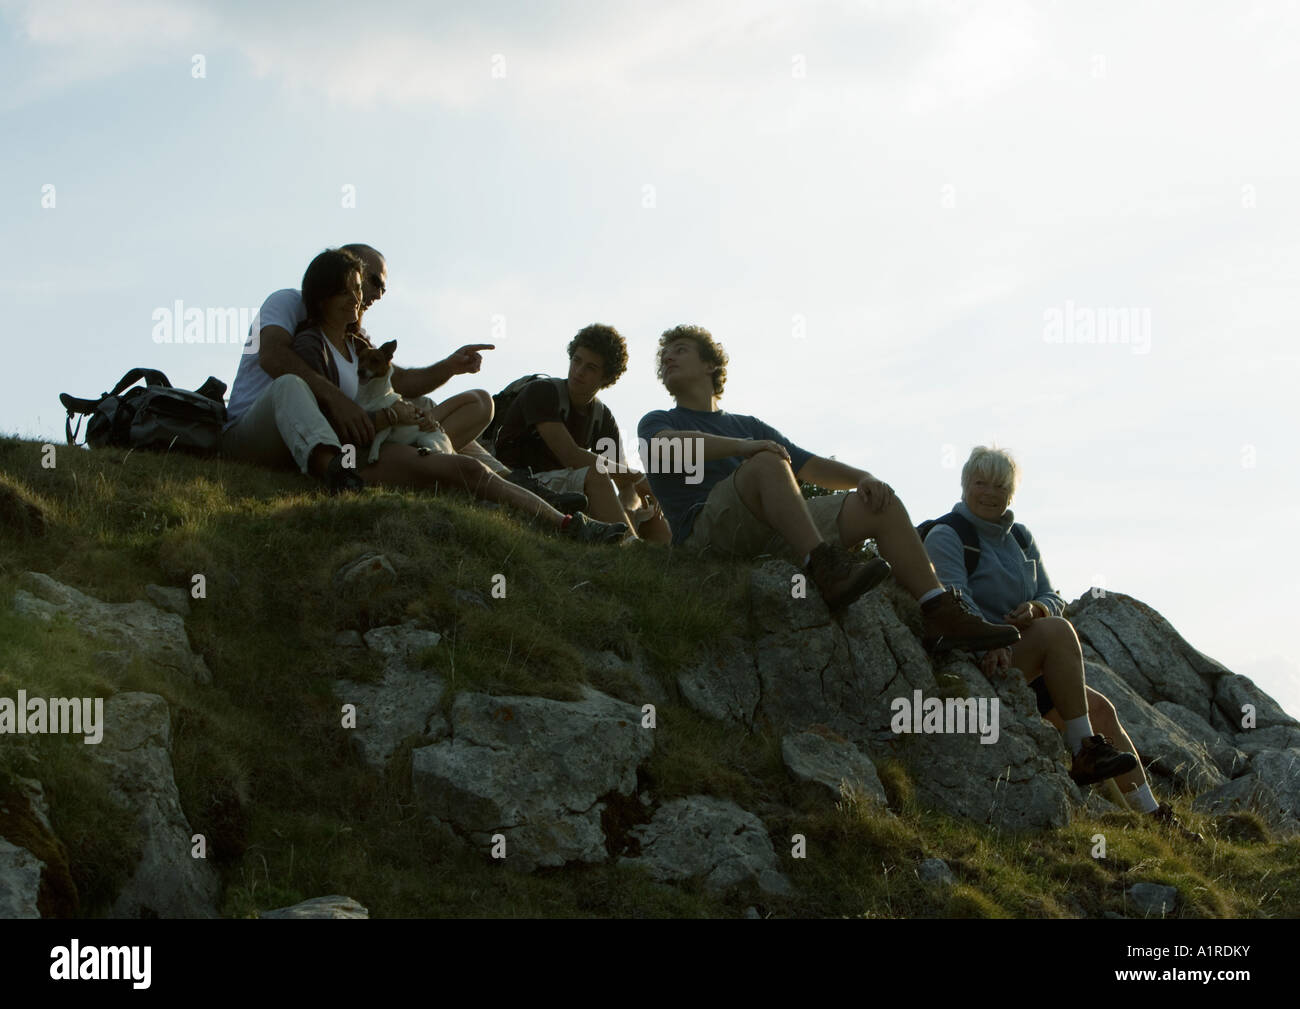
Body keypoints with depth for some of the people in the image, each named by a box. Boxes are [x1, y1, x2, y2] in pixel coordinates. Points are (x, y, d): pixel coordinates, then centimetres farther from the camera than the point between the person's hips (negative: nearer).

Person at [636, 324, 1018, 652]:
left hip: (776, 538, 5)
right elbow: (667, 447, -9)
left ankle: (942, 617, -21)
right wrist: (742, 447, -23)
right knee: (768, 462, -32)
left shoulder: (749, 426, 34)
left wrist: (863, 477, 5)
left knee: (880, 504, -7)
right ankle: (827, 568, -50)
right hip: (707, 530, -5)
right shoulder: (658, 422, 18)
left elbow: (817, 468, 28)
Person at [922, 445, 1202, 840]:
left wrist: (1035, 608, -15)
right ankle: (1083, 752, -30)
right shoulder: (946, 536, -6)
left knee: (1100, 709, -6)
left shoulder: (1020, 539, 17)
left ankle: (1150, 813, -4)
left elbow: (1053, 599, 11)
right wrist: (993, 645, -38)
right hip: (975, 661, -8)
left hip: (1023, 666, 8)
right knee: (1057, 630, -29)